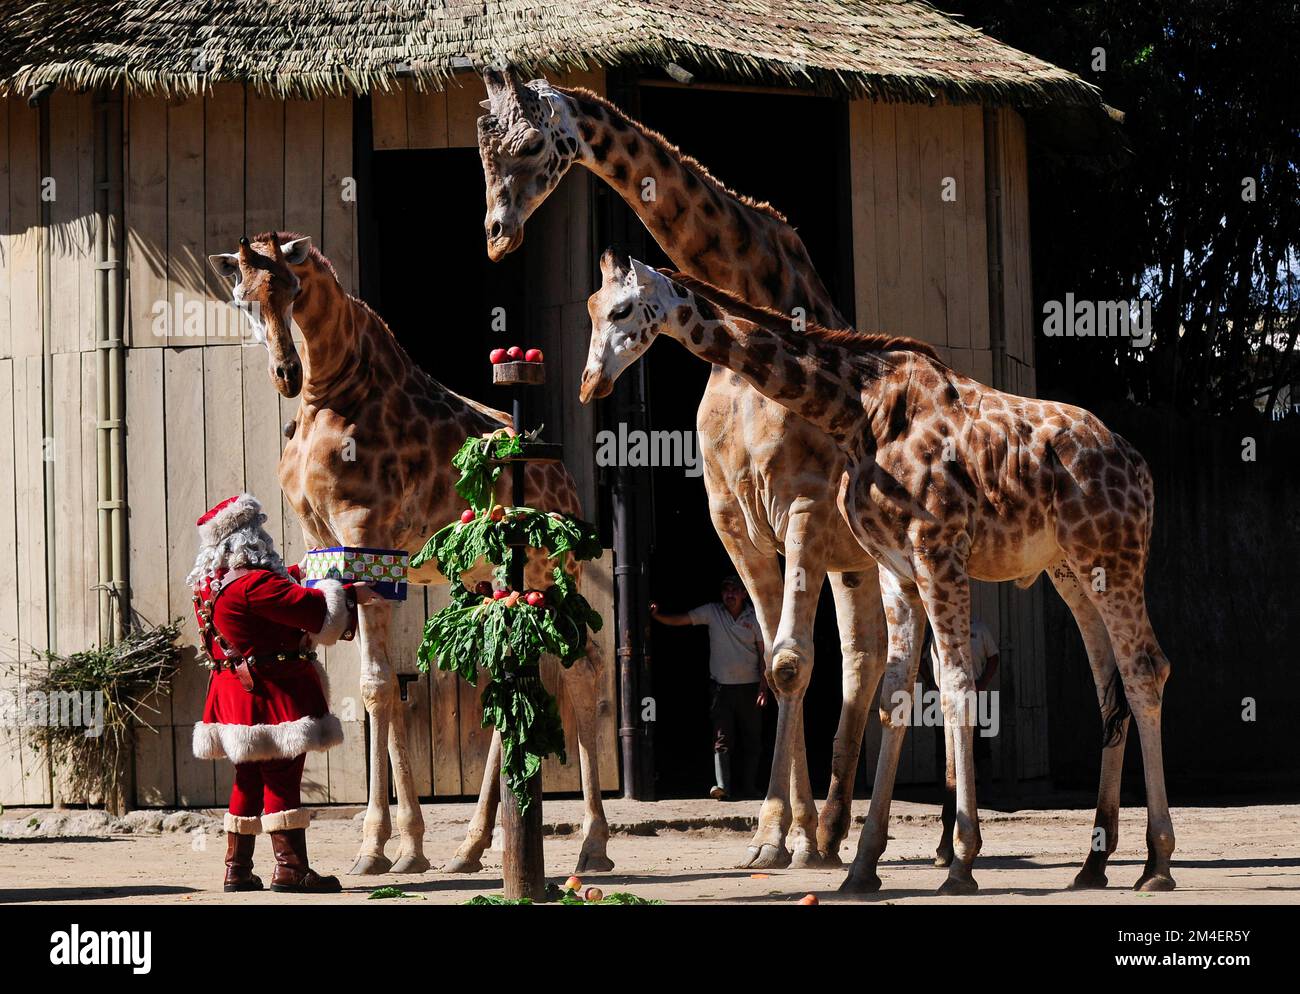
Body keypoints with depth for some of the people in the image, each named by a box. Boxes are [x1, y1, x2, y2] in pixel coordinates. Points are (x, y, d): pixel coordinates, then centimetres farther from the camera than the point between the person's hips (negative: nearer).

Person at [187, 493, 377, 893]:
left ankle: (237, 869, 17)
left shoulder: (209, 584, 10)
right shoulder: (253, 584, -20)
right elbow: (311, 607, -19)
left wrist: (290, 578, 42)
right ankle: (290, 868, -7)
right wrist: (351, 594, -4)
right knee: (282, 776, -7)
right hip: (272, 695, -10)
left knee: (250, 779, 15)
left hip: (236, 692, 10)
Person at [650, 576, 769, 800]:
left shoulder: (754, 617, 2)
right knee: (722, 739, -11)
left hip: (749, 687, 1)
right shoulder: (712, 612, 2)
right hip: (722, 687, -1)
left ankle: (749, 790, 10)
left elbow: (764, 653, 3)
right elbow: (679, 620, 0)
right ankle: (722, 786, -21)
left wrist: (763, 687, -4)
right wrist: (656, 616, -18)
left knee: (751, 742, 4)